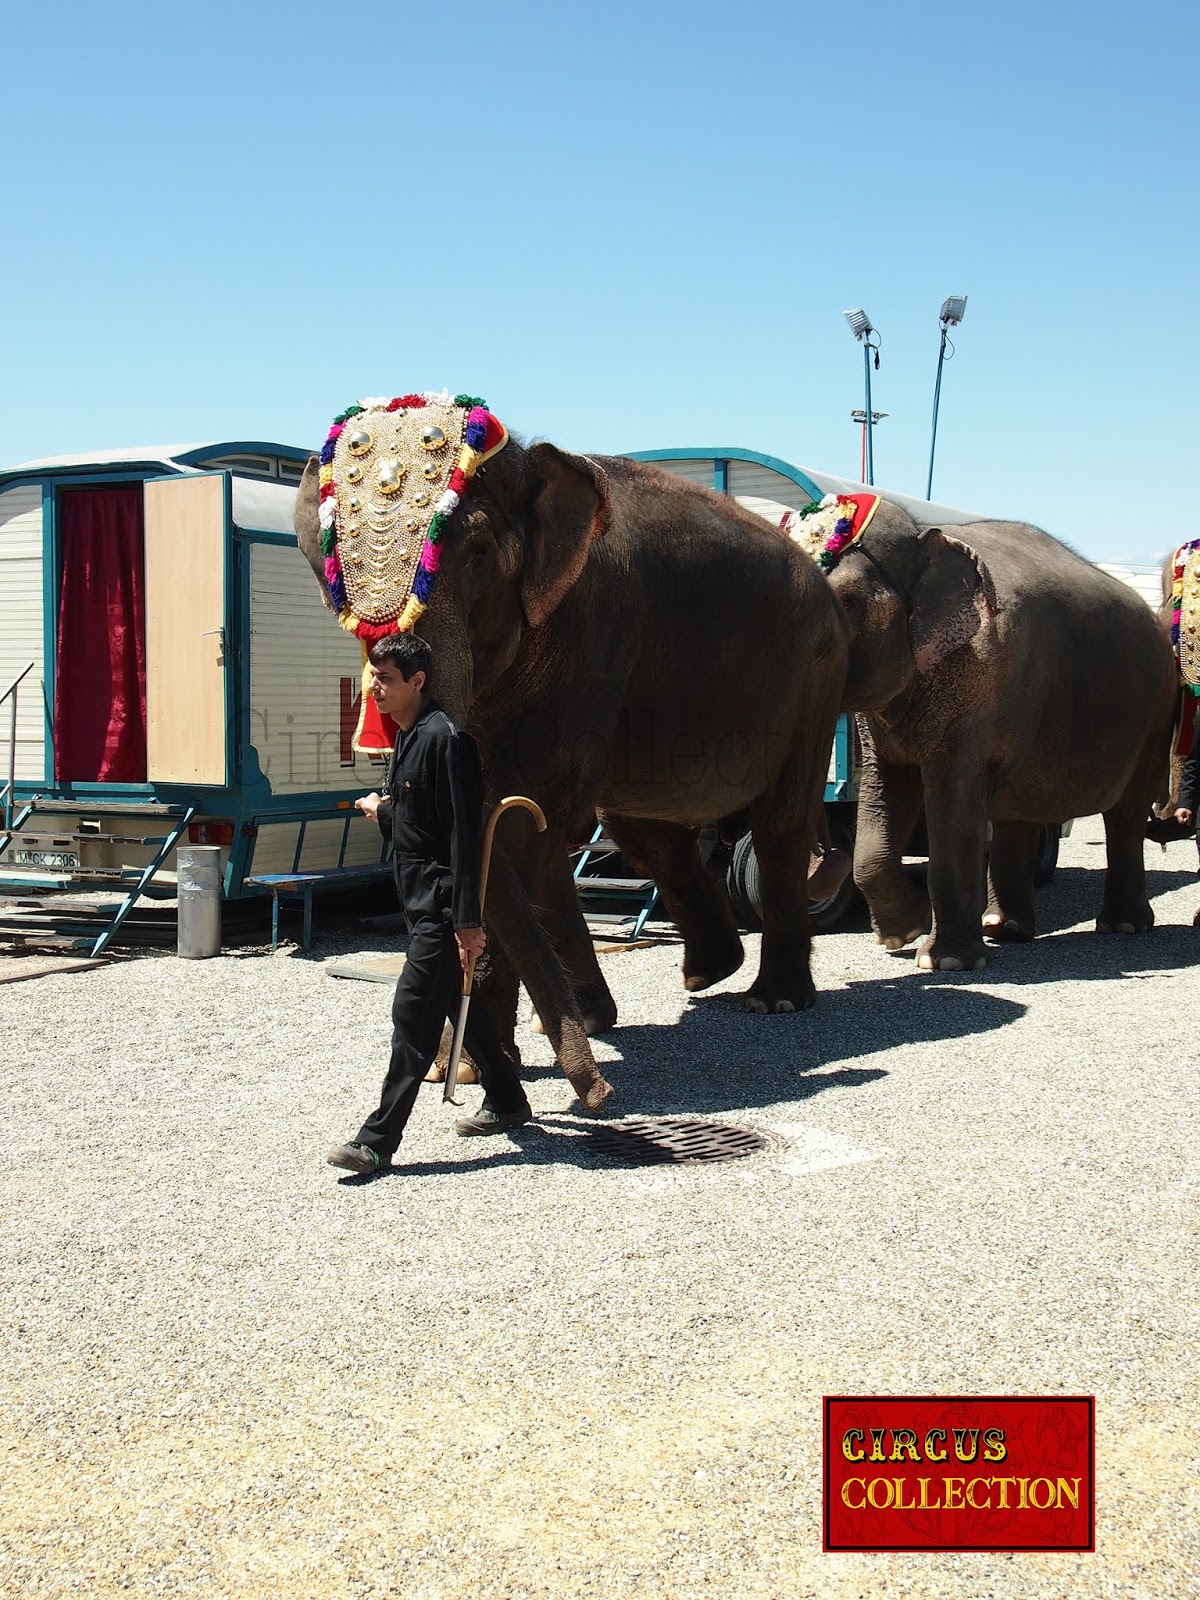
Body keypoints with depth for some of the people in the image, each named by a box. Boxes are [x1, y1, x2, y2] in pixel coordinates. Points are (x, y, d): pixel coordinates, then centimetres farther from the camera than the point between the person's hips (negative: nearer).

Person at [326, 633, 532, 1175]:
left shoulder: (445, 739, -17)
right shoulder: (407, 738, 13)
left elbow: (464, 833, -21)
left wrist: (467, 919, -24)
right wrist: (382, 811, 8)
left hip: (443, 902, -10)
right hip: (421, 900, 10)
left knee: (412, 1013, -9)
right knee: (458, 1005, 19)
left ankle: (377, 1141, -7)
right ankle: (507, 1103, 33)